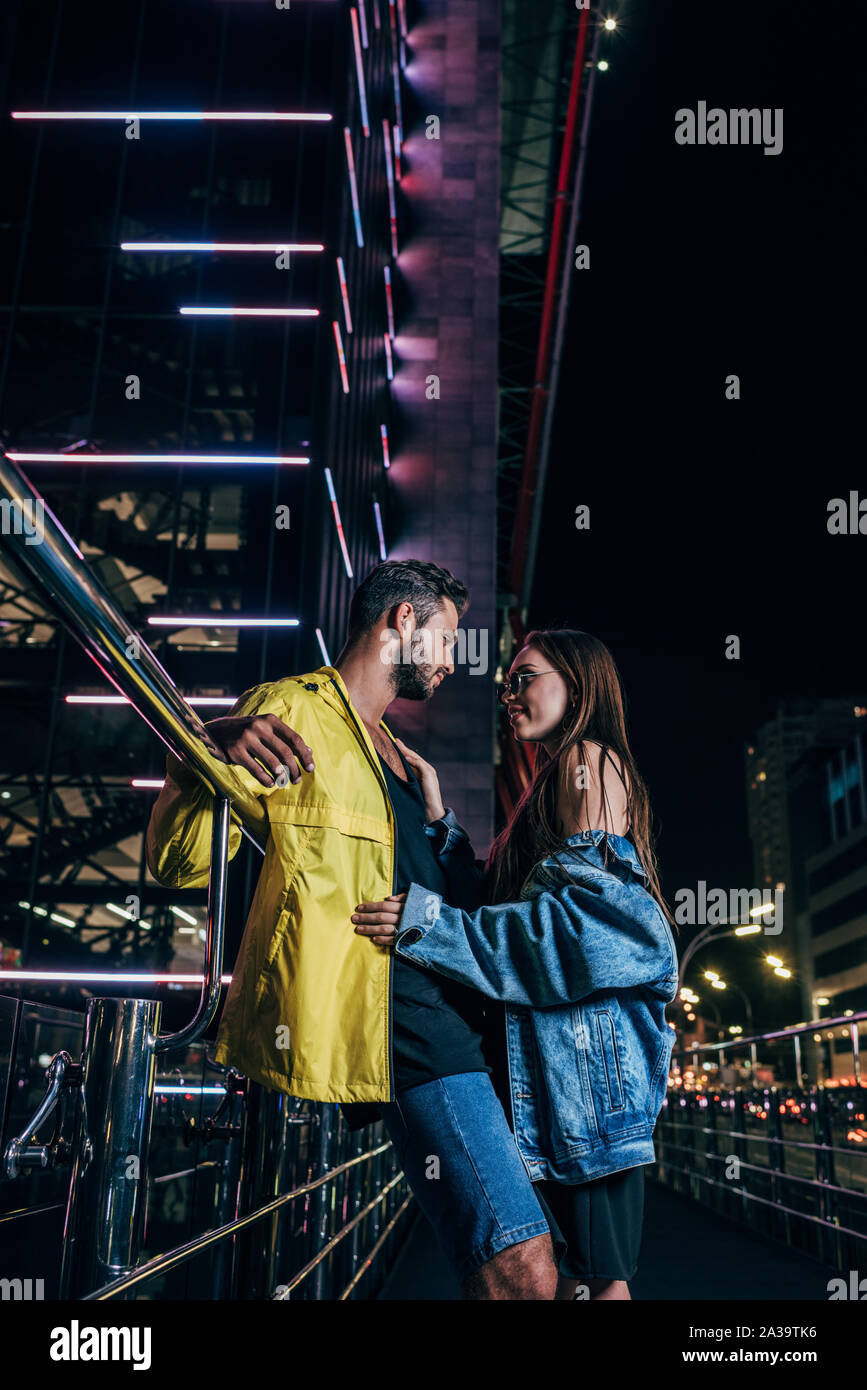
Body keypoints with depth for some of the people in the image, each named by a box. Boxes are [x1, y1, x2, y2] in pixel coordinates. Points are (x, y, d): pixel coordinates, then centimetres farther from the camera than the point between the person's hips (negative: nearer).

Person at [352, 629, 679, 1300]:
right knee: (583, 1269, 12)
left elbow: (586, 914, -18)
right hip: (551, 1043, 10)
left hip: (585, 1039, -10)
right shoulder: (554, 779, 24)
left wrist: (431, 923, -20)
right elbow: (501, 903, 16)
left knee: (595, 1275, -4)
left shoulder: (588, 760, -5)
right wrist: (439, 817, 8)